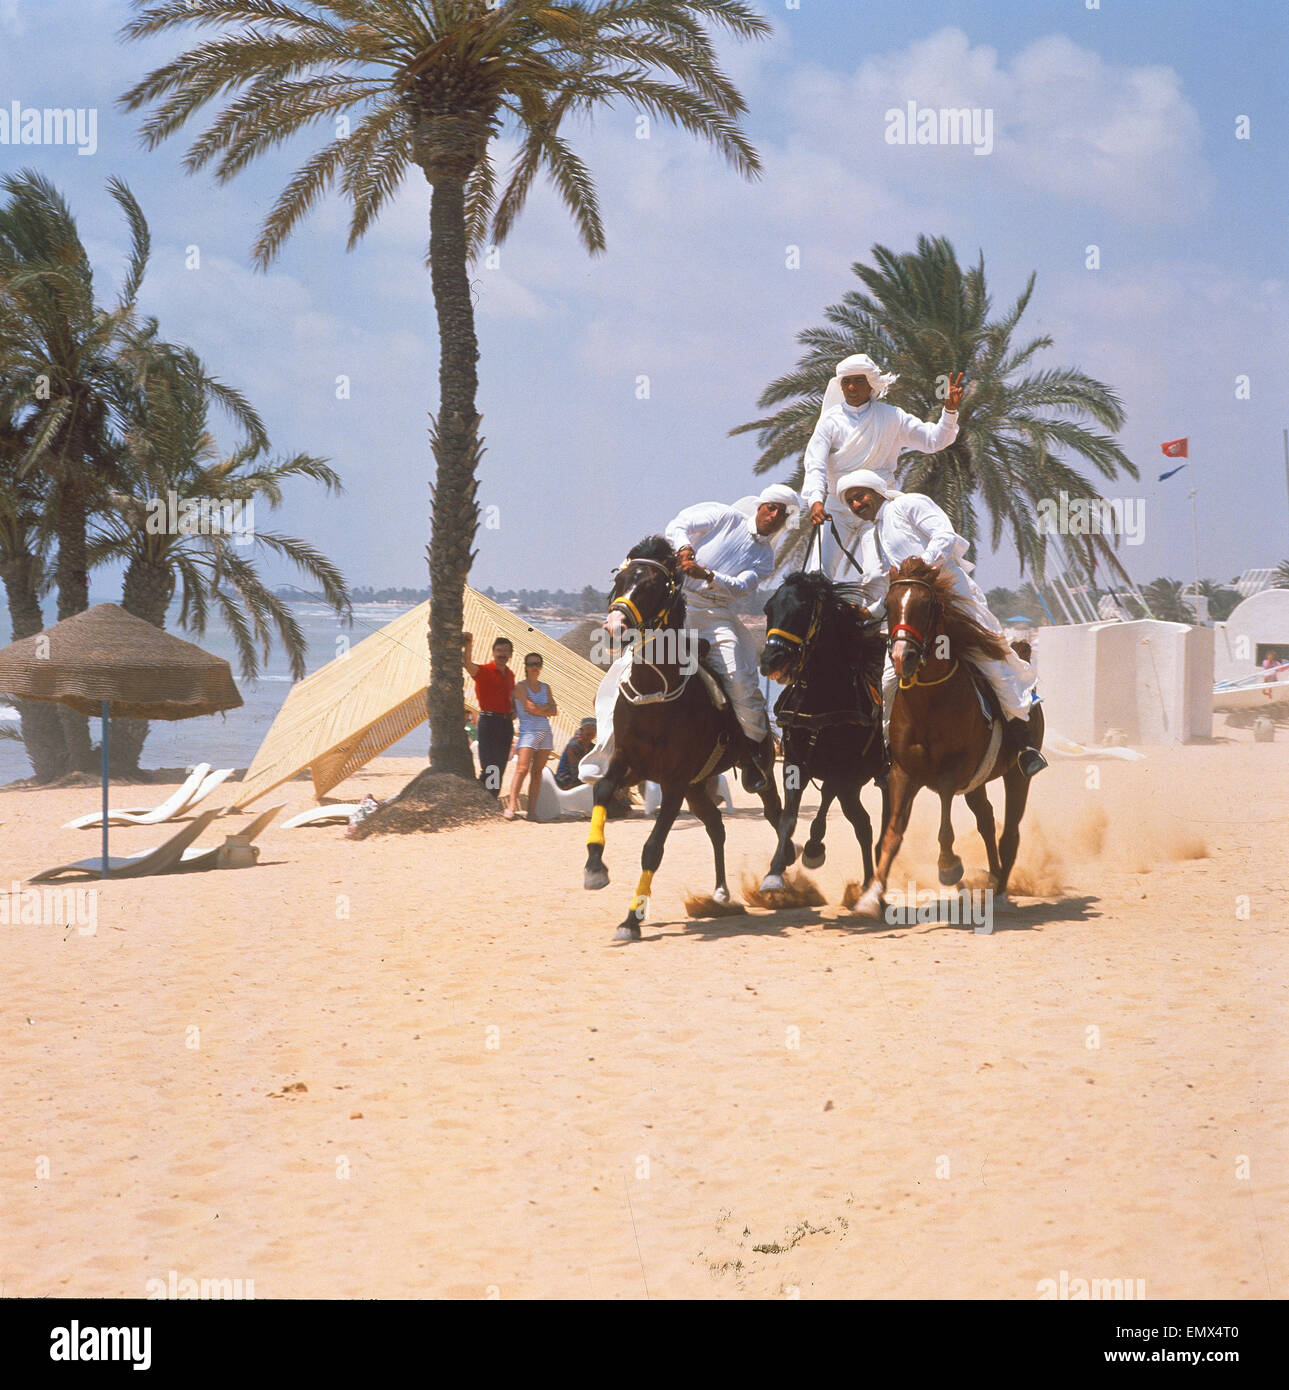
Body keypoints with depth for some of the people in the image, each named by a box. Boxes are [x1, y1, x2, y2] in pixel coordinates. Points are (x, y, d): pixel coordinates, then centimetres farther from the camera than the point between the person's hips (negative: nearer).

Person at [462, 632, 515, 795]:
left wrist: (514, 711, 9)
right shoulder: (484, 671, -7)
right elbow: (467, 663, -29)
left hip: (506, 723, 7)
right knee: (489, 768, -12)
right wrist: (468, 645, -47)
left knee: (500, 768, 9)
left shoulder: (510, 675, 15)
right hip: (489, 722, -7)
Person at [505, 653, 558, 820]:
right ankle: (512, 806, -16)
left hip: (545, 732, 5)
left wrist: (538, 708, -7)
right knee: (522, 769, -15)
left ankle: (532, 809, 0)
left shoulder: (545, 687, 17)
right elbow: (529, 707, -12)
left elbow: (554, 710, 8)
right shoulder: (520, 687, 1)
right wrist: (546, 709, 1)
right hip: (528, 731, -5)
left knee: (537, 772, 1)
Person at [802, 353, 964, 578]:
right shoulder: (831, 419, 3)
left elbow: (934, 440, 8)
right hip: (837, 507, 0)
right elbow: (815, 464, -8)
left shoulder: (891, 417, 6)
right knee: (821, 570, -10)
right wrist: (816, 500, -25)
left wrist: (950, 411, -10)